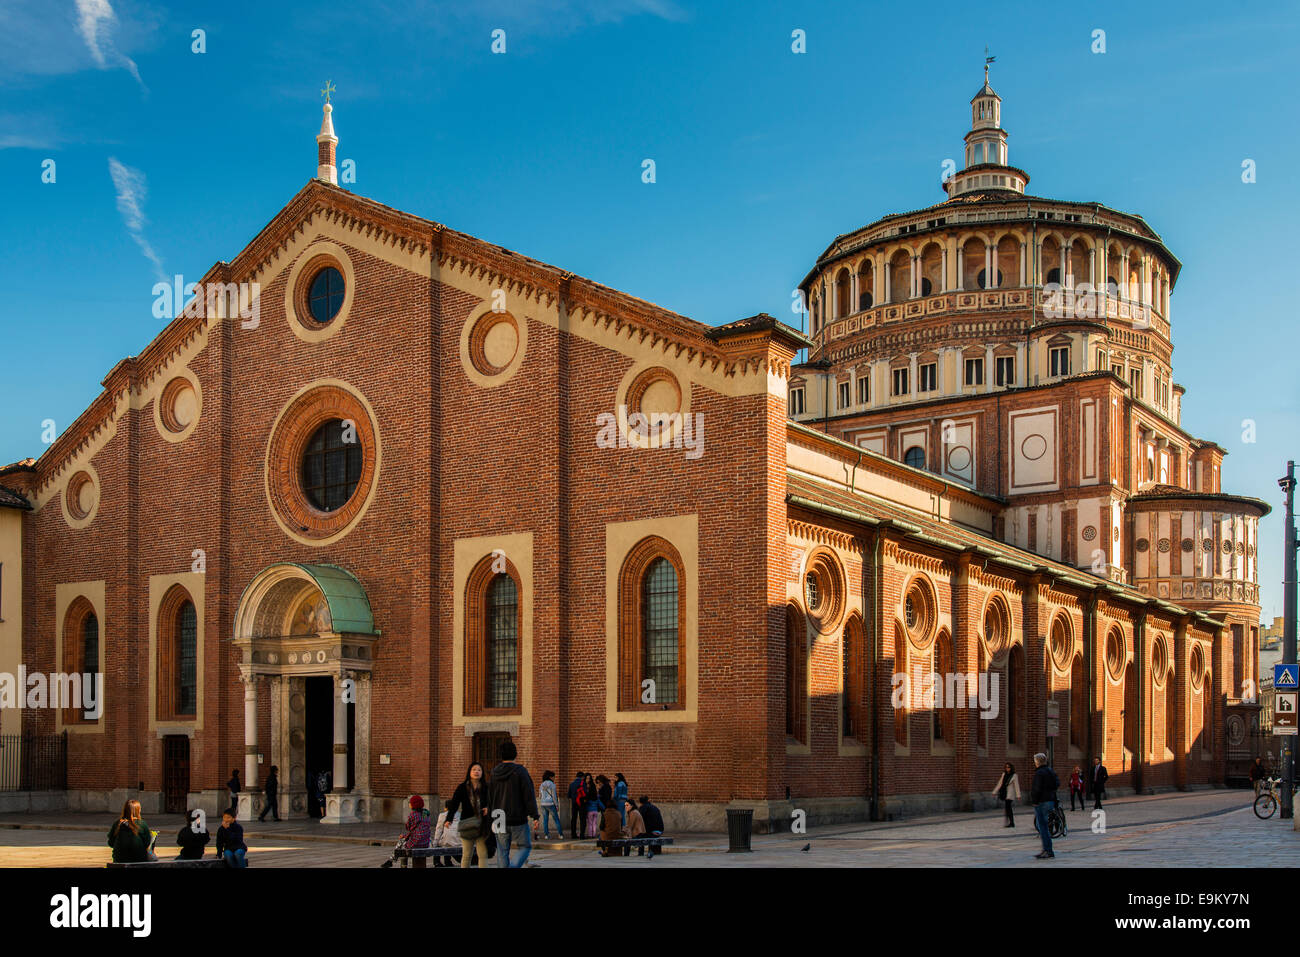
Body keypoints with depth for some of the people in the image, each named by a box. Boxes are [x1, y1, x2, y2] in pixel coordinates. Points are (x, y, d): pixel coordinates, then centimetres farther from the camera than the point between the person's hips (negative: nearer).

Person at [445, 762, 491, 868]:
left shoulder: (486, 788, 2)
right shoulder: (463, 788, -1)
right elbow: (454, 804, -8)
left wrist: (489, 808, -11)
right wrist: (449, 819, -22)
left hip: (482, 825, 1)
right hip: (467, 824, -1)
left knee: (483, 854, -2)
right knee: (467, 855, 7)